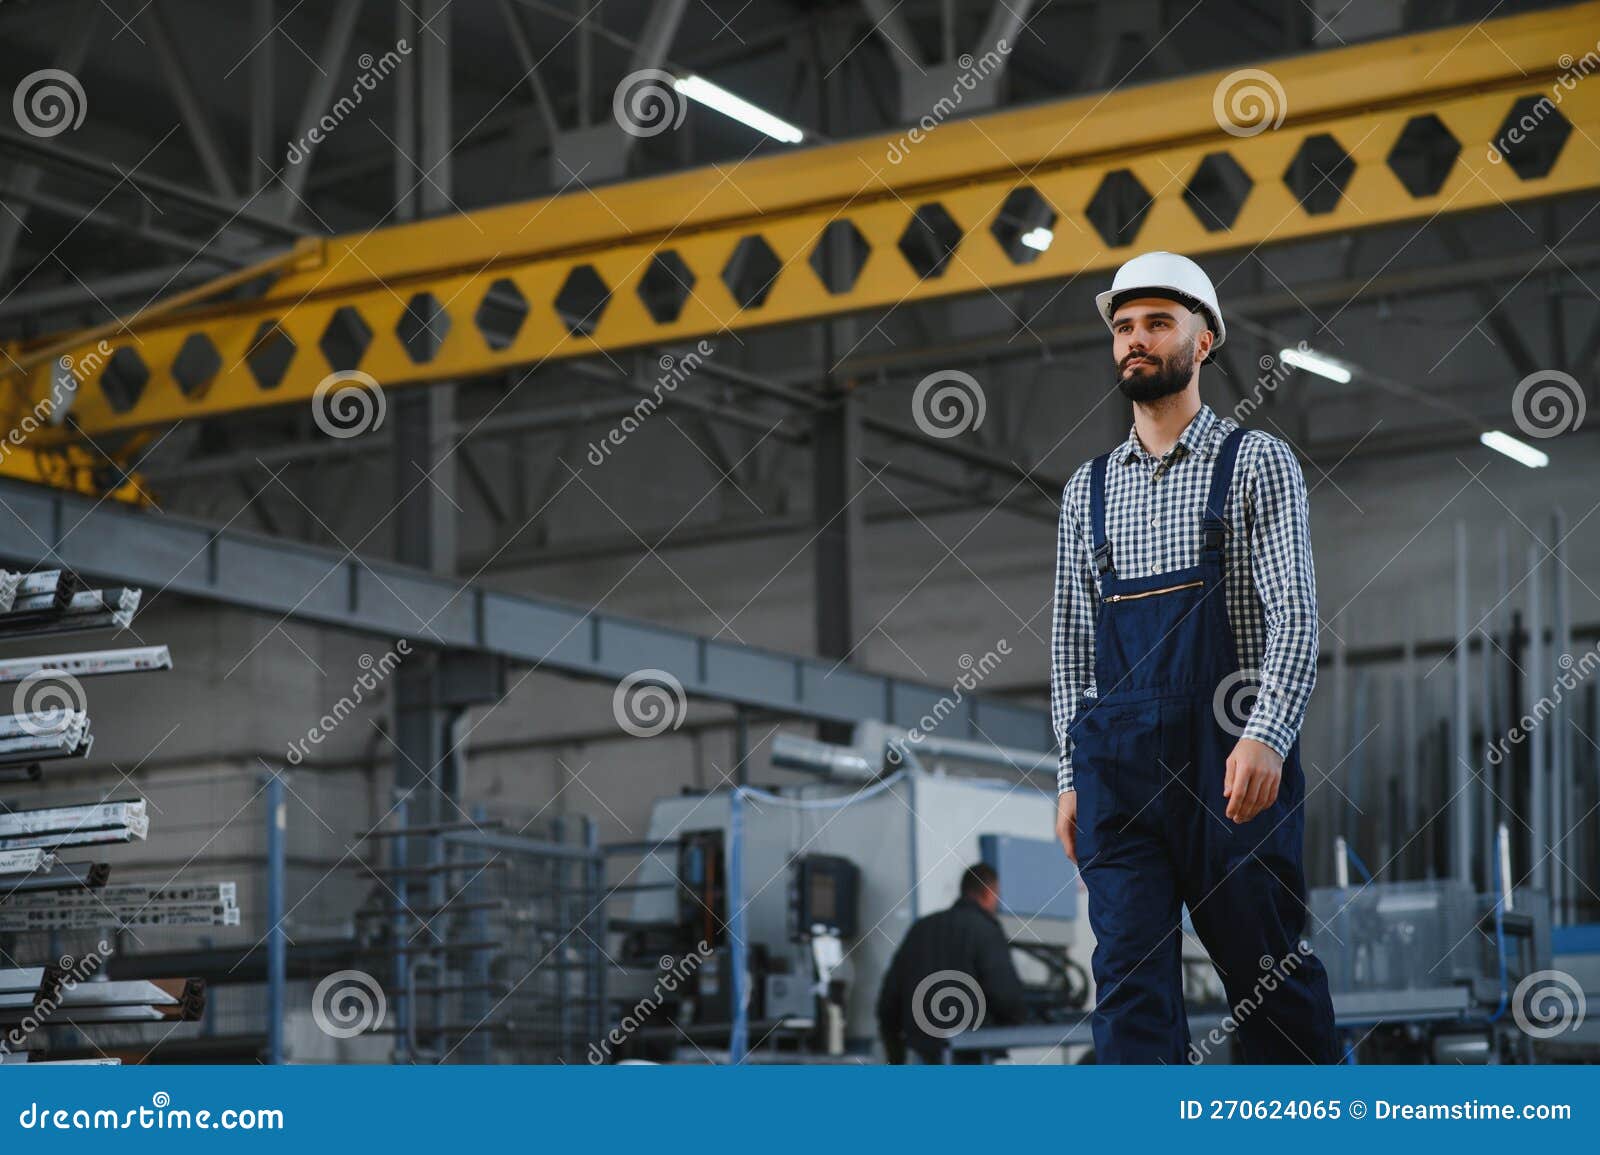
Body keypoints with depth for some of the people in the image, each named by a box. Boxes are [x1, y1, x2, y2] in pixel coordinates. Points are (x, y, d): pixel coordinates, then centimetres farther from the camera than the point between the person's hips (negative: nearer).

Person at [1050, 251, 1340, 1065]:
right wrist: (1071, 777, 8)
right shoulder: (1088, 490, 16)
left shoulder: (1257, 463, 3)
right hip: (1119, 767, 3)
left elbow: (1295, 612, -7)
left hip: (1234, 761, -3)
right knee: (1130, 975, -6)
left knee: (1270, 978, 0)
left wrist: (1266, 738, -22)